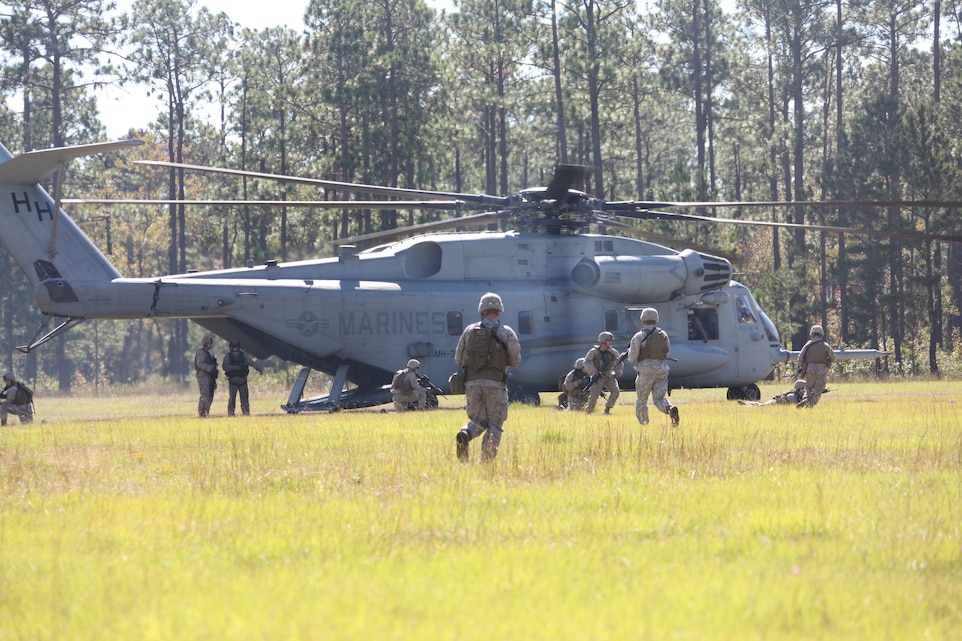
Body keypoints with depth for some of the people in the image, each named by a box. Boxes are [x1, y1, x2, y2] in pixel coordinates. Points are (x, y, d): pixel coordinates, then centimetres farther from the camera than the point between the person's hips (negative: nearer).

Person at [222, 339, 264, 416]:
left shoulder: (243, 355, 10)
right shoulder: (228, 356, 4)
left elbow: (251, 362, 2)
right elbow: (225, 367, -6)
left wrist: (259, 368, -11)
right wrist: (234, 367, -21)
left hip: (242, 379, 2)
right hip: (233, 380, -2)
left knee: (244, 396, -3)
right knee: (232, 396, -5)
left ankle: (246, 411, -1)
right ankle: (230, 412, 2)